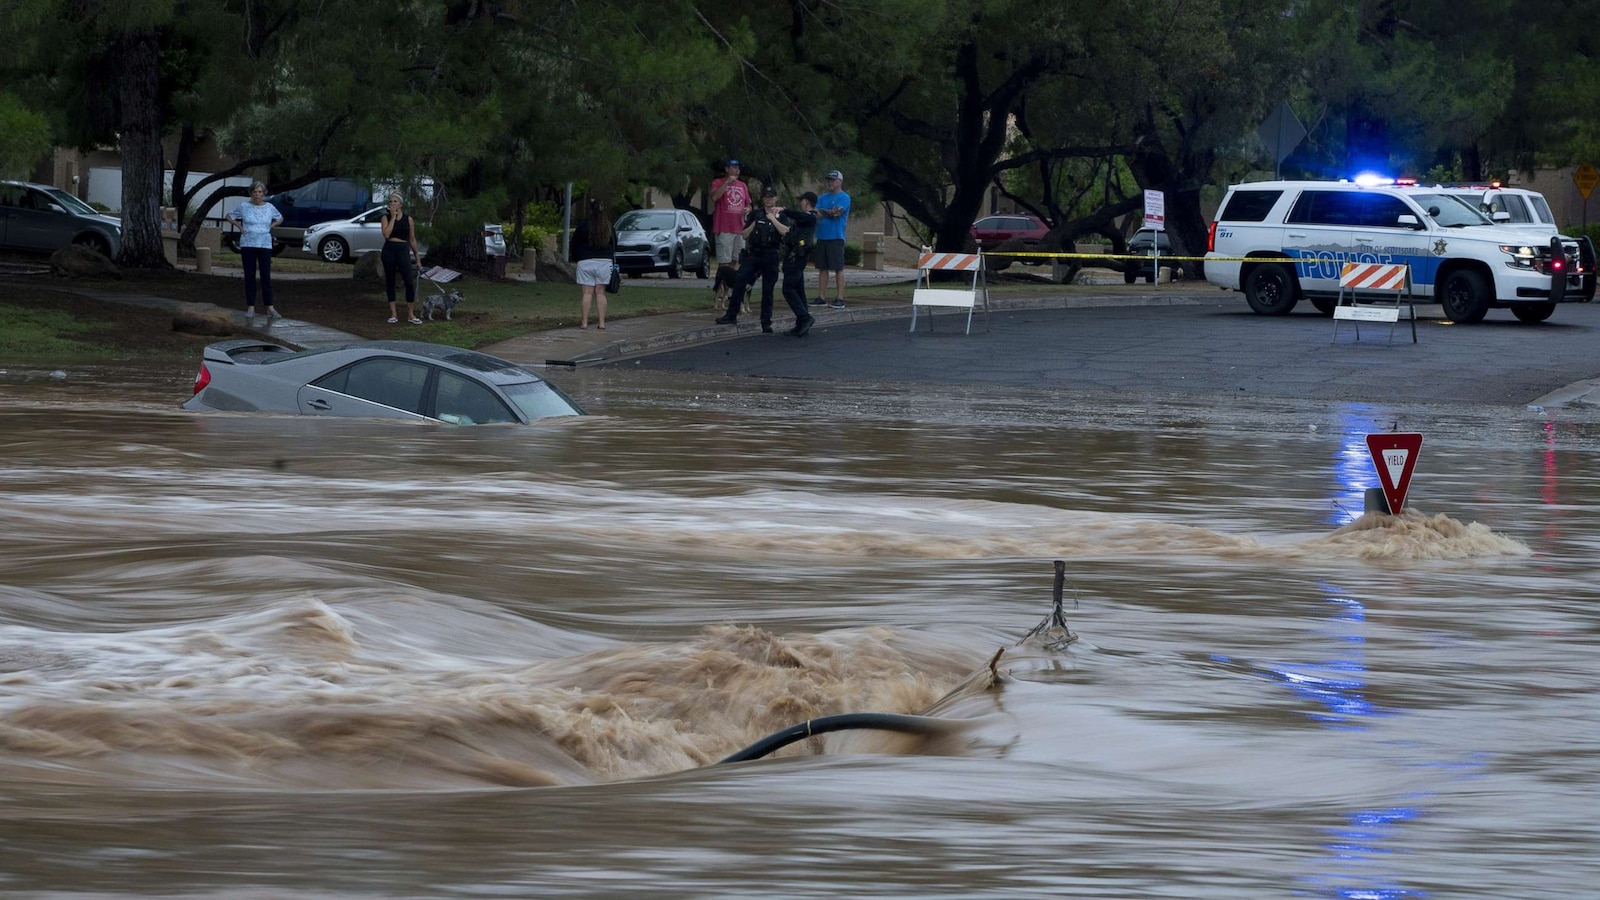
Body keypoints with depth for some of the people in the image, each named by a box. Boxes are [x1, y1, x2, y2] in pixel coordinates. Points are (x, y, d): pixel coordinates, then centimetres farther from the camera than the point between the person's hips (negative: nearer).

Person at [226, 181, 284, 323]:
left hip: (265, 246, 0)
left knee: (266, 277, -3)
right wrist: (240, 226, 3)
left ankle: (270, 308, -2)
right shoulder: (244, 207, 1)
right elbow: (229, 216, 14)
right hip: (248, 245, 0)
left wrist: (271, 226, 7)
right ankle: (250, 308, 6)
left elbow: (280, 219, 23)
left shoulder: (269, 208, 5)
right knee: (249, 277, 1)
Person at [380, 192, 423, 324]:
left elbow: (412, 239, 11)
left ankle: (410, 314, 1)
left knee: (410, 282, -9)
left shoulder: (408, 219, 5)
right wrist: (393, 217, -10)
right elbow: (386, 234, -13)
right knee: (390, 282, 4)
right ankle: (393, 314, 12)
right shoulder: (386, 217, 3)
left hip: (403, 250, 0)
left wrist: (417, 256, 12)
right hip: (389, 250, 0)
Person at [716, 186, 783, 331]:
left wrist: (773, 219, -15)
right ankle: (731, 315, -10)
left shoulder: (781, 215, 6)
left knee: (767, 290, 1)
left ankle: (766, 323, 6)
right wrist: (755, 223, -2)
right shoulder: (755, 214, 12)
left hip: (770, 255, -2)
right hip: (753, 254, 2)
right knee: (739, 283, -12)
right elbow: (745, 235, 9)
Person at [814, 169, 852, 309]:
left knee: (838, 268, -4)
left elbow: (837, 213, -14)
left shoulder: (844, 198, -3)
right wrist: (830, 213, -12)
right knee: (822, 268, 7)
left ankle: (840, 299, -3)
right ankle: (821, 297, 10)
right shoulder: (823, 197, 17)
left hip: (836, 237, -6)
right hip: (822, 237, 6)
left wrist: (822, 212, -2)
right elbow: (816, 214, 7)